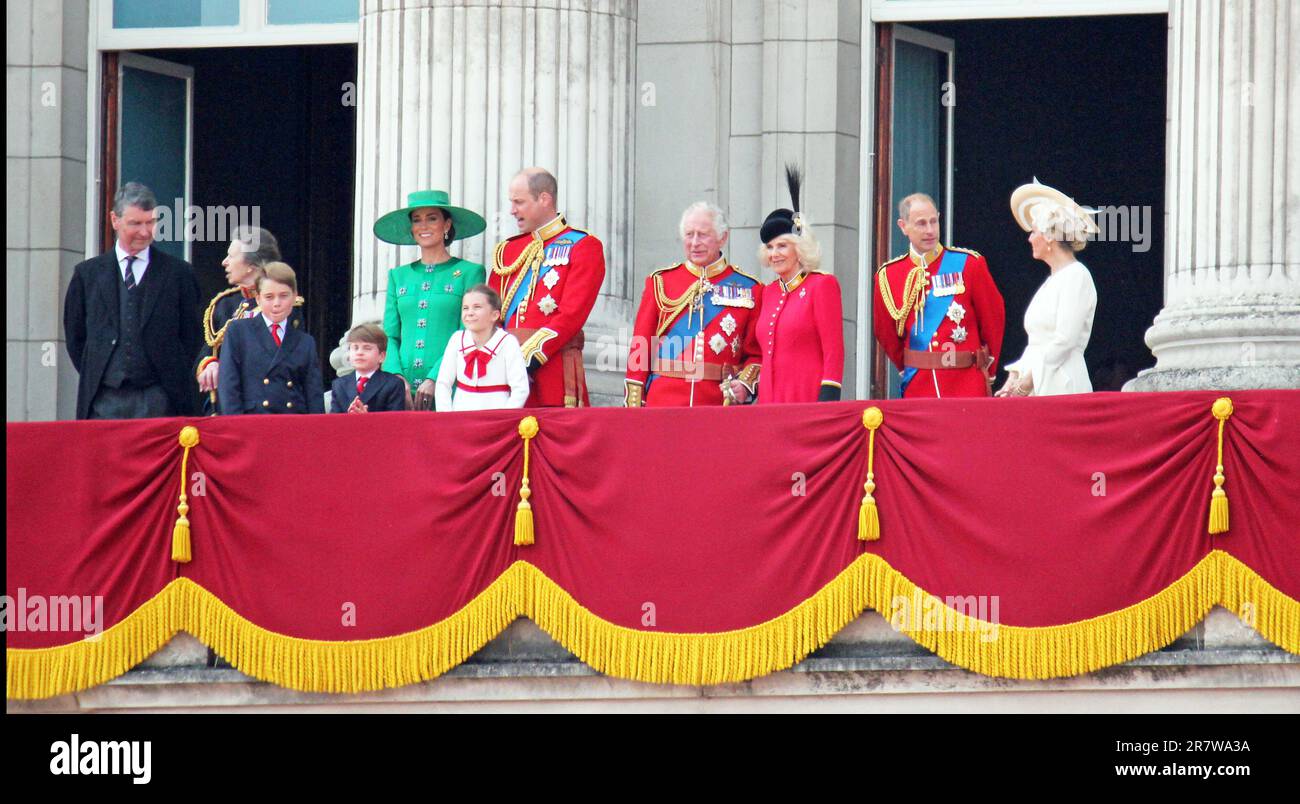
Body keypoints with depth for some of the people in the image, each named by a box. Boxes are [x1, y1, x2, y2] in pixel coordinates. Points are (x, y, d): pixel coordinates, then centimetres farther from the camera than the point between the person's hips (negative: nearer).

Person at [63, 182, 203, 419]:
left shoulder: (178, 273, 6)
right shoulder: (88, 274, 10)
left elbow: (192, 337, 8)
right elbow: (75, 336, 15)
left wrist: (174, 385, 1)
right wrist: (93, 378, 5)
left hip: (160, 400, -1)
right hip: (104, 400, 1)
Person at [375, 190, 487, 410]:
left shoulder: (469, 273, 4)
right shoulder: (399, 276, 17)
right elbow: (390, 336, 14)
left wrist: (434, 379, -14)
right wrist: (397, 378, -5)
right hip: (403, 390, 3)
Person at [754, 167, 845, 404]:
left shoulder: (822, 285, -4)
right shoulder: (769, 292, 16)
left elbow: (834, 353, -9)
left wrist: (827, 405, -16)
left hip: (809, 401, -7)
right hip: (769, 402, 7)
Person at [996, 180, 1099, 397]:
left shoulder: (1076, 276, -6)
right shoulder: (1052, 281, 21)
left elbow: (1065, 340, -14)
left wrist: (1029, 380, -13)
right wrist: (1014, 378, 8)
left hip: (1061, 388, -8)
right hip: (1036, 389, 8)